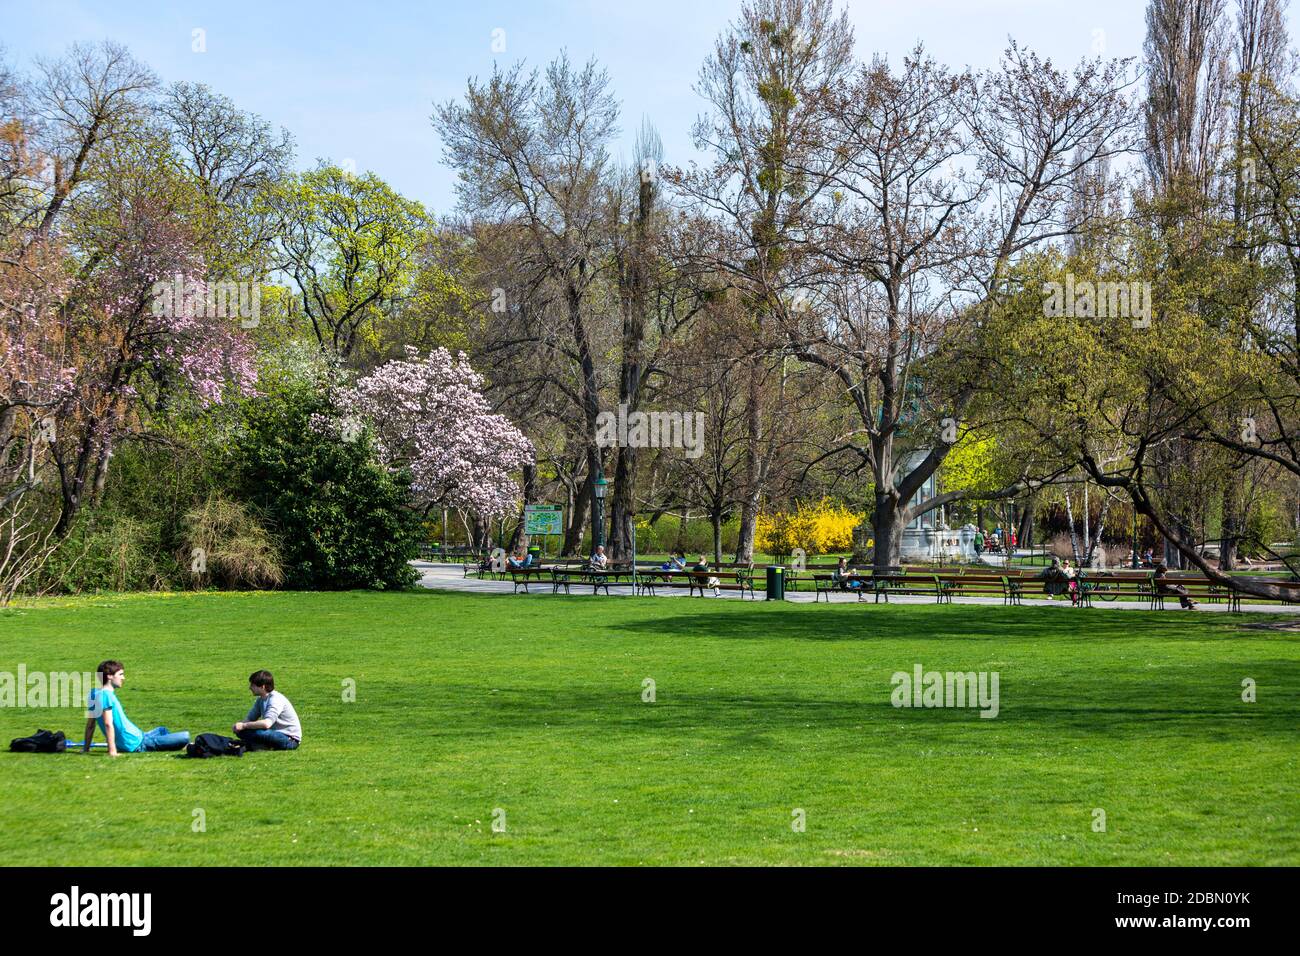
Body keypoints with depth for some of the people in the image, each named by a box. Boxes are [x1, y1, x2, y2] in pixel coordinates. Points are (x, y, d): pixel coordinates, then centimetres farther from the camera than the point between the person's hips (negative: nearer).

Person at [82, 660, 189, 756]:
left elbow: (90, 724, 10)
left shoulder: (94, 693, 6)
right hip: (136, 744, -11)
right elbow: (108, 724, -27)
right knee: (185, 736, -15)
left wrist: (86, 748, 13)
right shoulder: (106, 694, -22)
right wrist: (112, 751, -30)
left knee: (161, 730, 37)